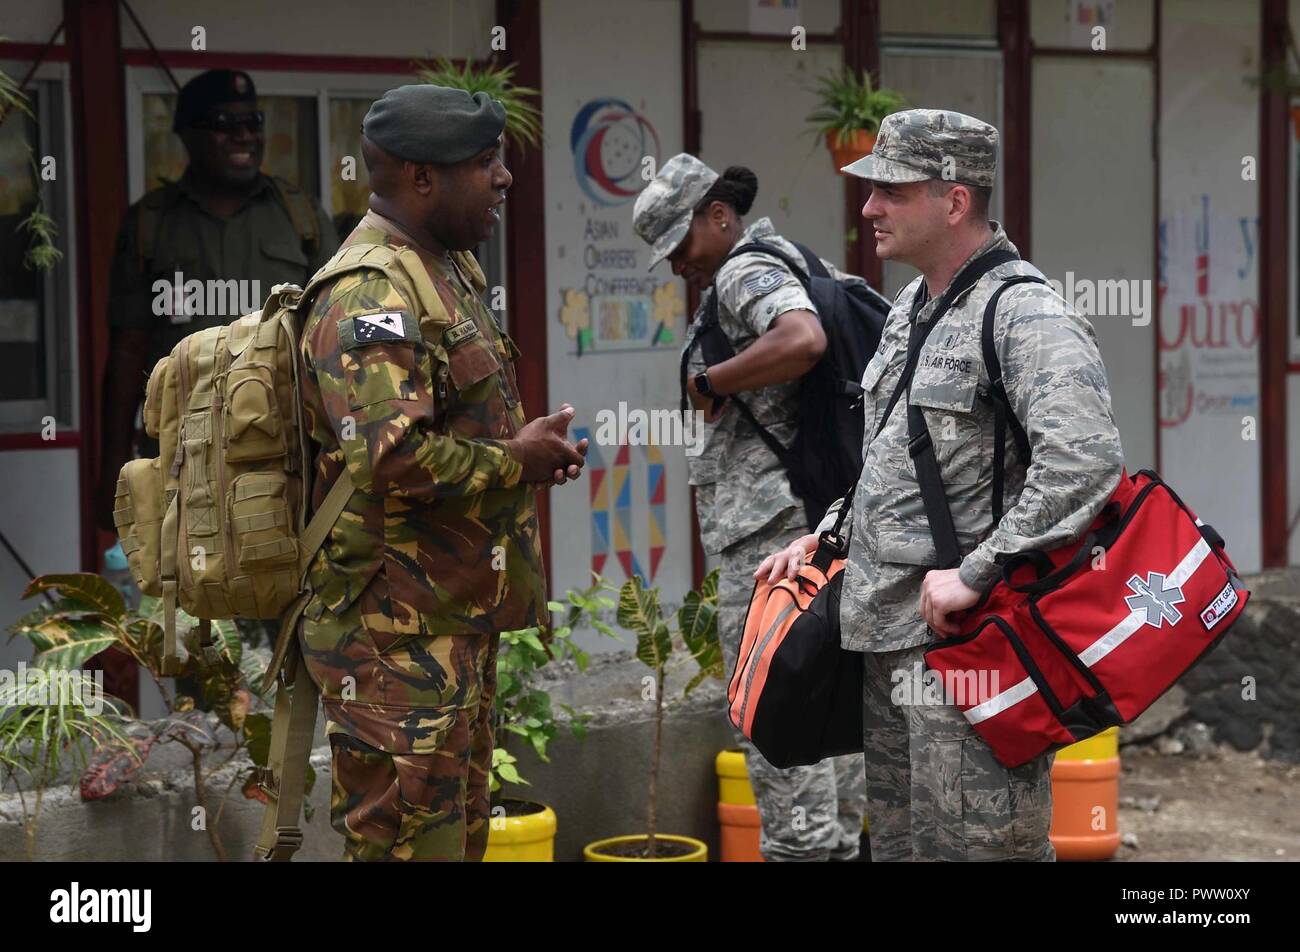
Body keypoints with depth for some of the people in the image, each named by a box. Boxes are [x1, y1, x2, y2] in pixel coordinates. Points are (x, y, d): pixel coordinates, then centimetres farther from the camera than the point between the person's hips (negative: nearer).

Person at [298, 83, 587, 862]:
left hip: (460, 617, 11)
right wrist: (517, 462, -17)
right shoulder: (372, 299, -20)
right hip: (400, 632, -11)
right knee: (410, 836, -6)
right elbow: (393, 460, -31)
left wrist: (537, 446, 9)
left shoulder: (447, 271, 15)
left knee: (461, 827, 18)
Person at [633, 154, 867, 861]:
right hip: (825, 512, 10)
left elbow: (801, 340, -32)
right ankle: (837, 843, 21)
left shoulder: (747, 270, -11)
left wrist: (708, 382, -20)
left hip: (772, 520, -10)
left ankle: (799, 846, -8)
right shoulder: (799, 263, 18)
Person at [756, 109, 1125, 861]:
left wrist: (975, 574, -27)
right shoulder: (914, 306, 15)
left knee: (976, 841, -8)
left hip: (964, 633, -10)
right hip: (888, 629, 10)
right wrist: (828, 534, 19)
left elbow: (1085, 460, -29)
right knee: (898, 838, 17)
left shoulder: (1025, 315, -16)